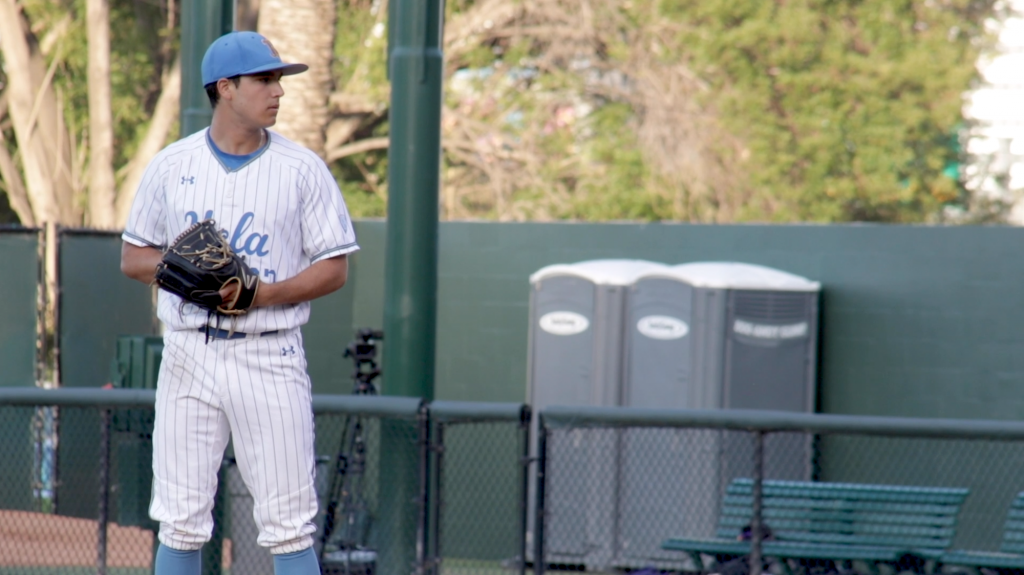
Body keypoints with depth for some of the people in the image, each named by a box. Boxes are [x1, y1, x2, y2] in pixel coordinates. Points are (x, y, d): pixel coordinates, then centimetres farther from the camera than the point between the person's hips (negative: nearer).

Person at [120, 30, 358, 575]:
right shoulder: (171, 165, 6)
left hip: (270, 357, -2)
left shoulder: (302, 169, 1)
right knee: (180, 523, 4)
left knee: (288, 524, -4)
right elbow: (133, 257, 13)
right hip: (189, 353, 2)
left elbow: (334, 268, 1)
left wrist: (265, 293, -15)